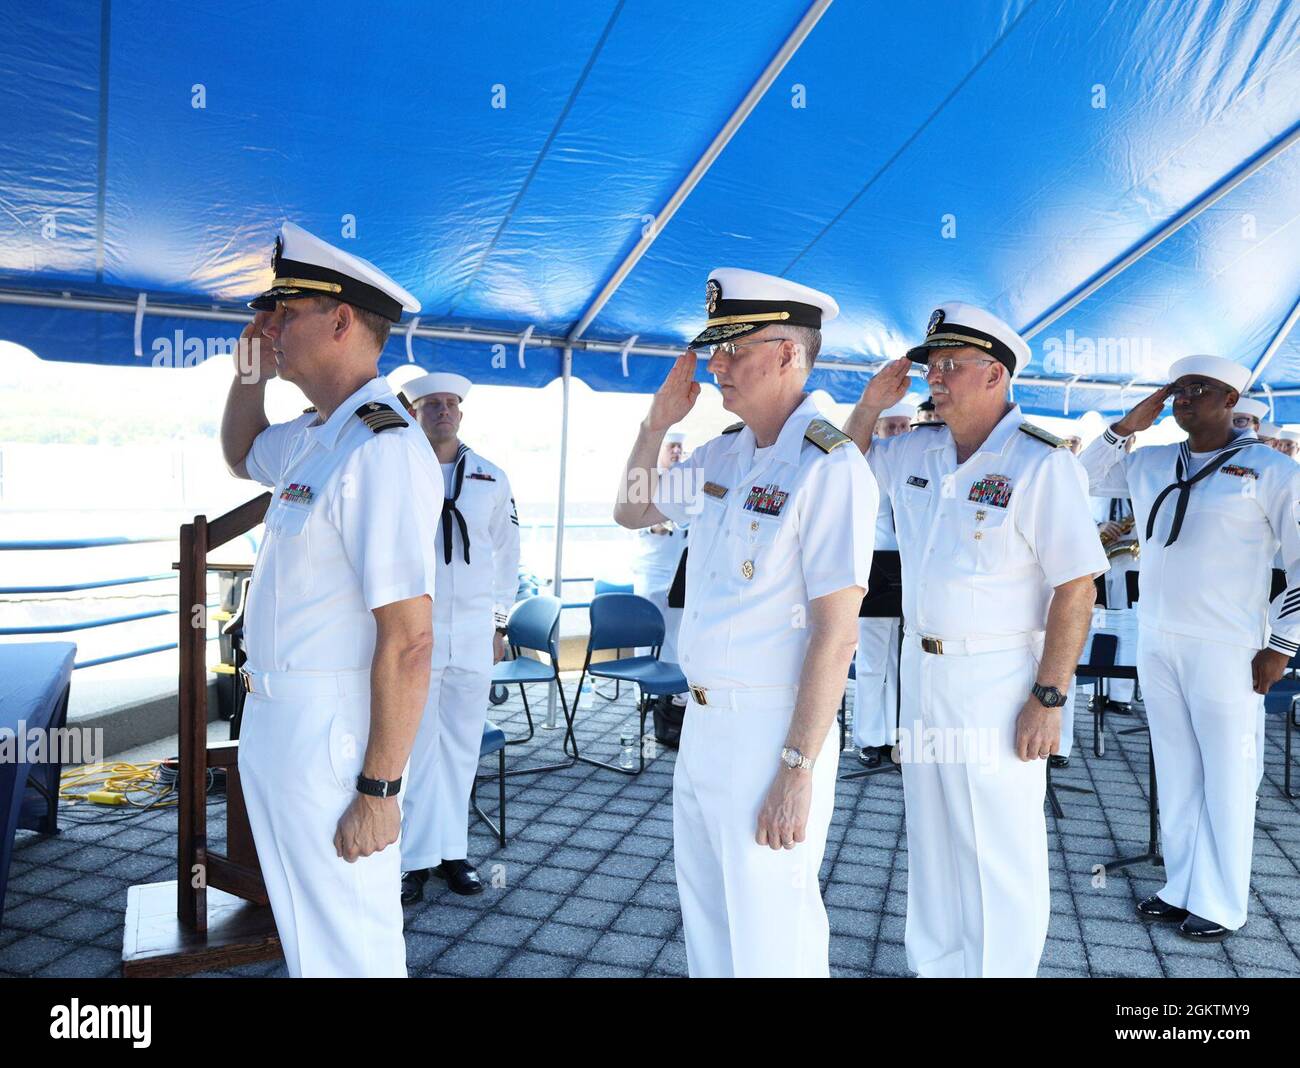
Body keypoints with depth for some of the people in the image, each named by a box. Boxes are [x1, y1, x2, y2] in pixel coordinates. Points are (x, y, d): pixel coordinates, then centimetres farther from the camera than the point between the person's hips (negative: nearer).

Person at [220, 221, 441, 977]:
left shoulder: (383, 449, -23)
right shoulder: (310, 435, 6)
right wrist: (251, 369, 13)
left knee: (348, 948, 9)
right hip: (275, 717, 9)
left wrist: (378, 792, -22)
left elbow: (409, 641, -26)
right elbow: (241, 456, 31)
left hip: (331, 729, -9)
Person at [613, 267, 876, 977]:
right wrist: (657, 422, 4)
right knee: (705, 915, 23)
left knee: (770, 935, 8)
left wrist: (797, 769, -21)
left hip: (771, 728, -8)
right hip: (702, 720, 8)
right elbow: (631, 512, 18)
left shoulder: (828, 467, -18)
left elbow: (836, 634, -21)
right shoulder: (725, 452, 7)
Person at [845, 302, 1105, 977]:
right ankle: (936, 963, 37)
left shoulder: (1041, 463, -15)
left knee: (999, 851, 5)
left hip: (997, 679, -7)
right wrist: (870, 404, 4)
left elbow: (1076, 588, -17)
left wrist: (1048, 699, -18)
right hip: (921, 668, 7)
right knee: (931, 837, 19)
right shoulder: (917, 452, 5)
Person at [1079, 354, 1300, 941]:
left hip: (1225, 650, -5)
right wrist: (1126, 427, 6)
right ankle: (1181, 888, 24)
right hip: (1155, 643, 5)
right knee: (1175, 772, 12)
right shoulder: (1149, 463, 9)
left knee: (1226, 778, 3)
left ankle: (1219, 904, 16)